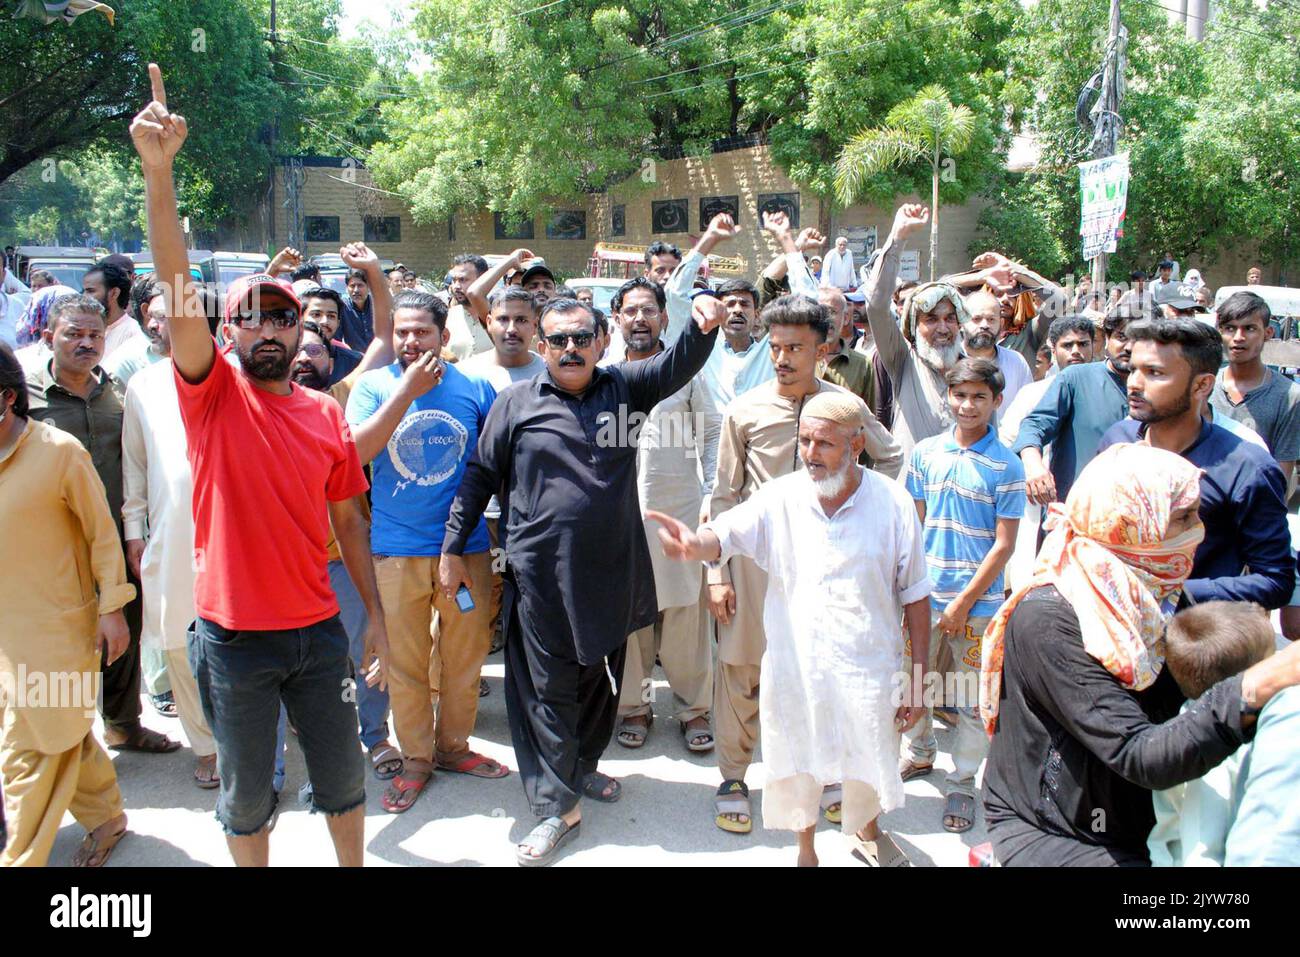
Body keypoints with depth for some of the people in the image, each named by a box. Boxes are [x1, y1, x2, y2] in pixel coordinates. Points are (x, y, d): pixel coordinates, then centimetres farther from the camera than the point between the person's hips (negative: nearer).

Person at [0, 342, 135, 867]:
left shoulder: (59, 450, -14)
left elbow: (102, 532, -8)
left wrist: (112, 610, -8)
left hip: (55, 626, -5)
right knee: (64, 735, 18)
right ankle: (105, 818, 36)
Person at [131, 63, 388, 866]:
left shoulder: (328, 416, 1)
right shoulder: (213, 395, -6)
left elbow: (347, 519, 6)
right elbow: (178, 293, -21)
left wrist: (377, 615, 5)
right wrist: (159, 170, -33)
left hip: (319, 631, 2)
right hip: (233, 637, -2)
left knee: (342, 773, 17)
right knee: (246, 790, 14)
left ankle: (354, 864, 39)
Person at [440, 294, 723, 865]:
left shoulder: (623, 388, 4)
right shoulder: (515, 403, 0)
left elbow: (677, 365, -9)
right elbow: (480, 477, 4)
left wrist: (703, 326, -31)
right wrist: (453, 548, 3)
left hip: (612, 571, 3)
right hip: (541, 575, -3)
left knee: (600, 678, 19)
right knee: (547, 688, 4)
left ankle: (581, 766, 41)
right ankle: (557, 805, 14)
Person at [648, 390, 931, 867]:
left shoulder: (893, 502, -10)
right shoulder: (780, 498, -9)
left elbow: (915, 596, -4)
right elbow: (727, 533, -24)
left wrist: (917, 677, -2)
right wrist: (693, 545, -48)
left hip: (868, 671, 0)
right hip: (795, 668, 0)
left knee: (870, 763, 20)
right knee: (798, 766, 17)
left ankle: (868, 832, 53)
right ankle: (806, 850, 45)